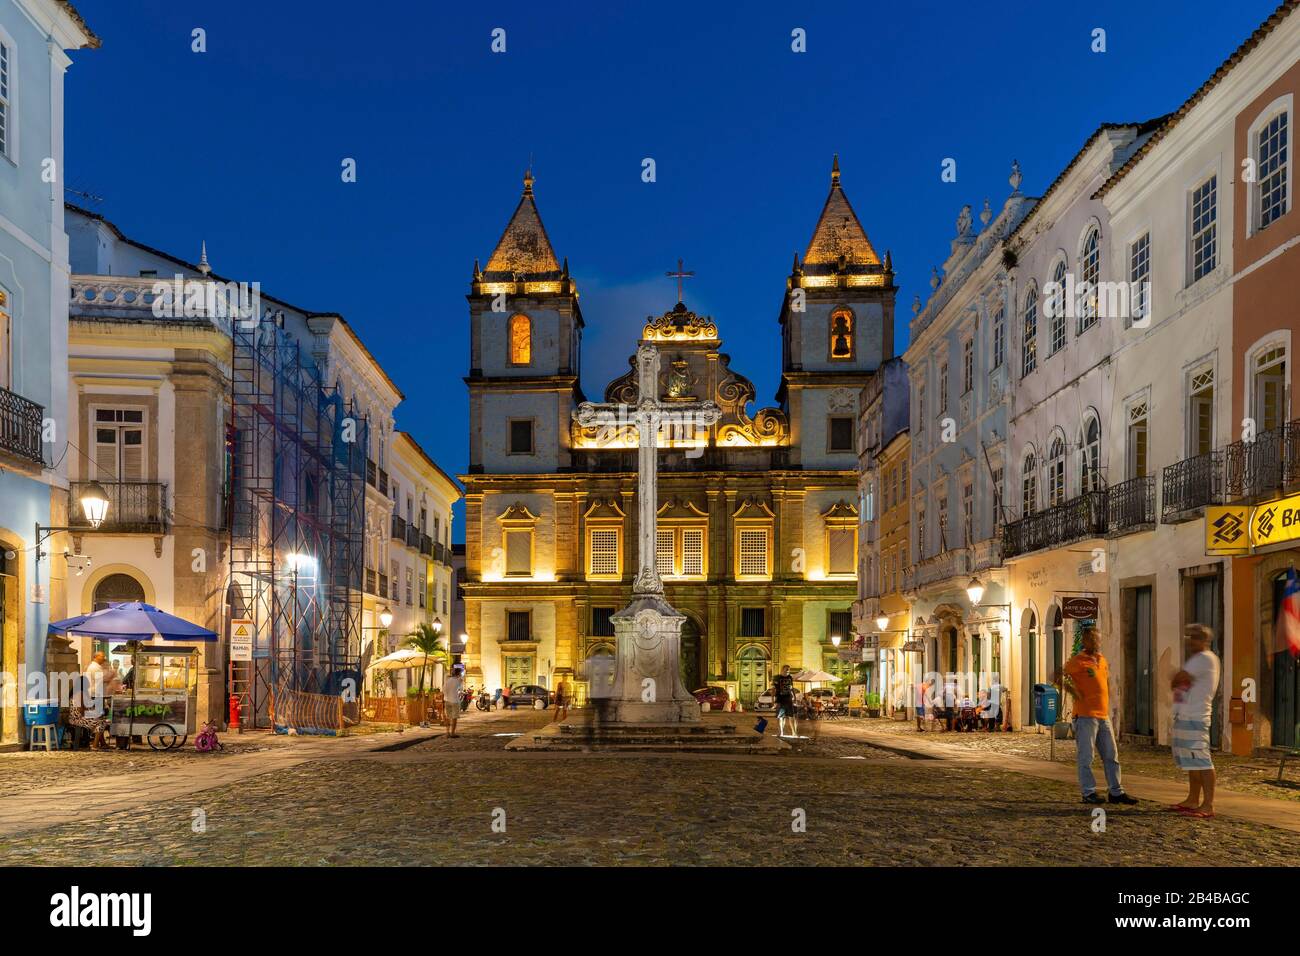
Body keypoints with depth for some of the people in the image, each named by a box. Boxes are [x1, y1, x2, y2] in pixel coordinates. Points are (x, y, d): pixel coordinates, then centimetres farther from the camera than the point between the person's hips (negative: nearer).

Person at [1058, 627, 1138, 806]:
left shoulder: (1103, 661, 16)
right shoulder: (1078, 661, -6)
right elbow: (1059, 677, -13)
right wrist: (1075, 692, -17)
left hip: (1104, 716, 7)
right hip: (1085, 715, -7)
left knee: (1111, 756, 10)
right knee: (1086, 757, -2)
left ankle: (1116, 792, 18)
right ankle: (1089, 793, 5)